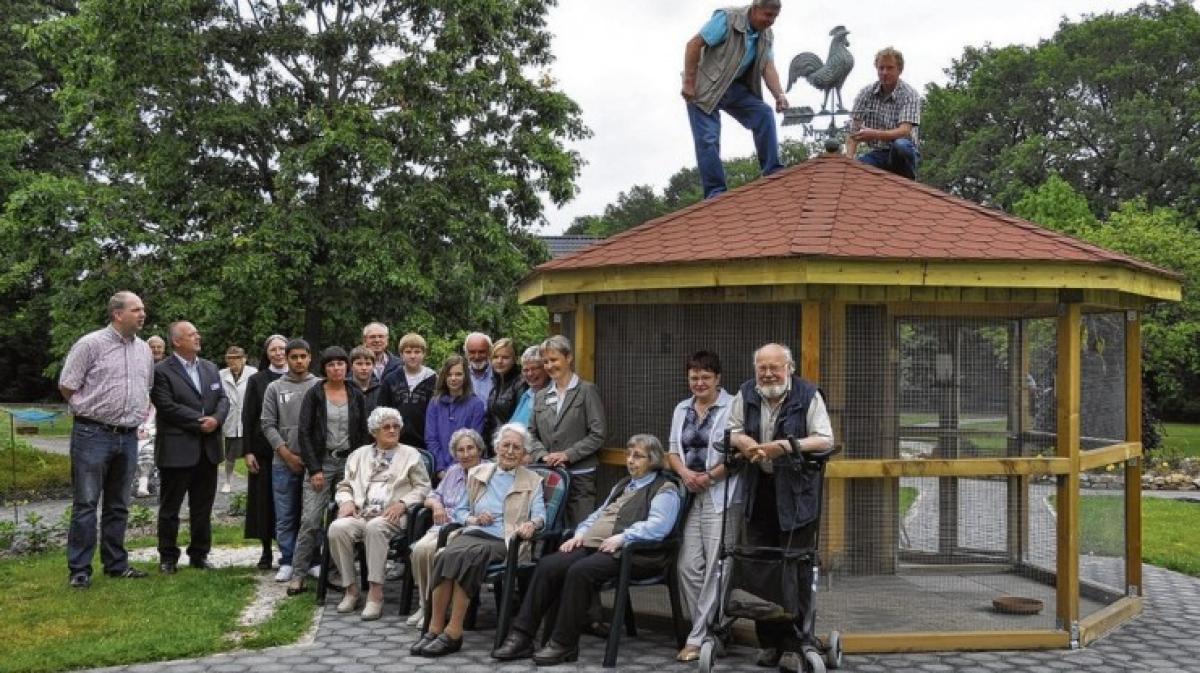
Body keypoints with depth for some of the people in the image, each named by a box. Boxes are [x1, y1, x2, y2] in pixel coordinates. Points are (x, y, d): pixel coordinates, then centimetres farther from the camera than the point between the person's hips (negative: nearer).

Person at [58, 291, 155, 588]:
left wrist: (141, 410, 11)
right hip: (93, 435, -6)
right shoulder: (90, 344, -8)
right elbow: (66, 386, -4)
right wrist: (91, 410, 3)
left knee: (118, 505, 13)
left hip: (128, 437, 6)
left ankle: (116, 564, 22)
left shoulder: (144, 349, 10)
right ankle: (79, 569, 5)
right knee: (85, 504, -1)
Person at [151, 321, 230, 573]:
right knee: (170, 508, 6)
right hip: (176, 451, -6)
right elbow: (167, 406, -16)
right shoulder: (161, 371, -7)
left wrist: (216, 419, -11)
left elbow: (223, 399, 10)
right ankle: (168, 558, 16)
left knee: (203, 508, 12)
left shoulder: (210, 368, 14)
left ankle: (199, 555, 22)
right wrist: (200, 421, -16)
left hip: (208, 450, 6)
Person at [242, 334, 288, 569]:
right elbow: (247, 417, 3)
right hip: (263, 449, 0)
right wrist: (248, 451, -4)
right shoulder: (256, 381, 5)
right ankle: (266, 552, 13)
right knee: (265, 499, 4)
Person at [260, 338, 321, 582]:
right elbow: (268, 424, 3)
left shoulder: (320, 386, 3)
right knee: (285, 516, 4)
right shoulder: (275, 388, 6)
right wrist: (287, 454, -5)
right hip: (284, 462, 1)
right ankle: (287, 561, 13)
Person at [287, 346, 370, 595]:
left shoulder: (357, 396, 8)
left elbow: (364, 433, 11)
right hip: (321, 462, -3)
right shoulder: (314, 395, 0)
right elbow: (304, 433, -3)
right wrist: (314, 469, -9)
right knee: (310, 520, -9)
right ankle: (298, 574, -4)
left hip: (349, 461, 3)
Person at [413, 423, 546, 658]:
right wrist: (473, 519, 2)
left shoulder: (532, 482, 15)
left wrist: (532, 524, -22)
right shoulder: (477, 474, 23)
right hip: (473, 533, 3)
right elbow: (460, 510, 24)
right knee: (446, 555, -32)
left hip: (503, 541, -3)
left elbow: (539, 515, 2)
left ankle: (453, 632, -32)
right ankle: (435, 628, -30)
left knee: (470, 554, -35)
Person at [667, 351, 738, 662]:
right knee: (688, 566, 3)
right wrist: (684, 472, -3)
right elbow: (673, 450, 16)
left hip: (721, 497, -6)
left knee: (716, 568, -4)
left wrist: (708, 477, -12)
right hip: (689, 496, 6)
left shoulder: (733, 407, -5)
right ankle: (709, 630, 15)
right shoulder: (681, 409, 16)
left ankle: (699, 637, 3)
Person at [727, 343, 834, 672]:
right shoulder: (746, 394, 6)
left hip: (796, 497, -4)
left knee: (797, 571, -2)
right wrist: (743, 442, -11)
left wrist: (786, 446, -22)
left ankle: (792, 645, 6)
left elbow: (825, 440, -10)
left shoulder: (808, 395, -6)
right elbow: (732, 431, 12)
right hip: (759, 496, 4)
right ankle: (768, 641, 18)